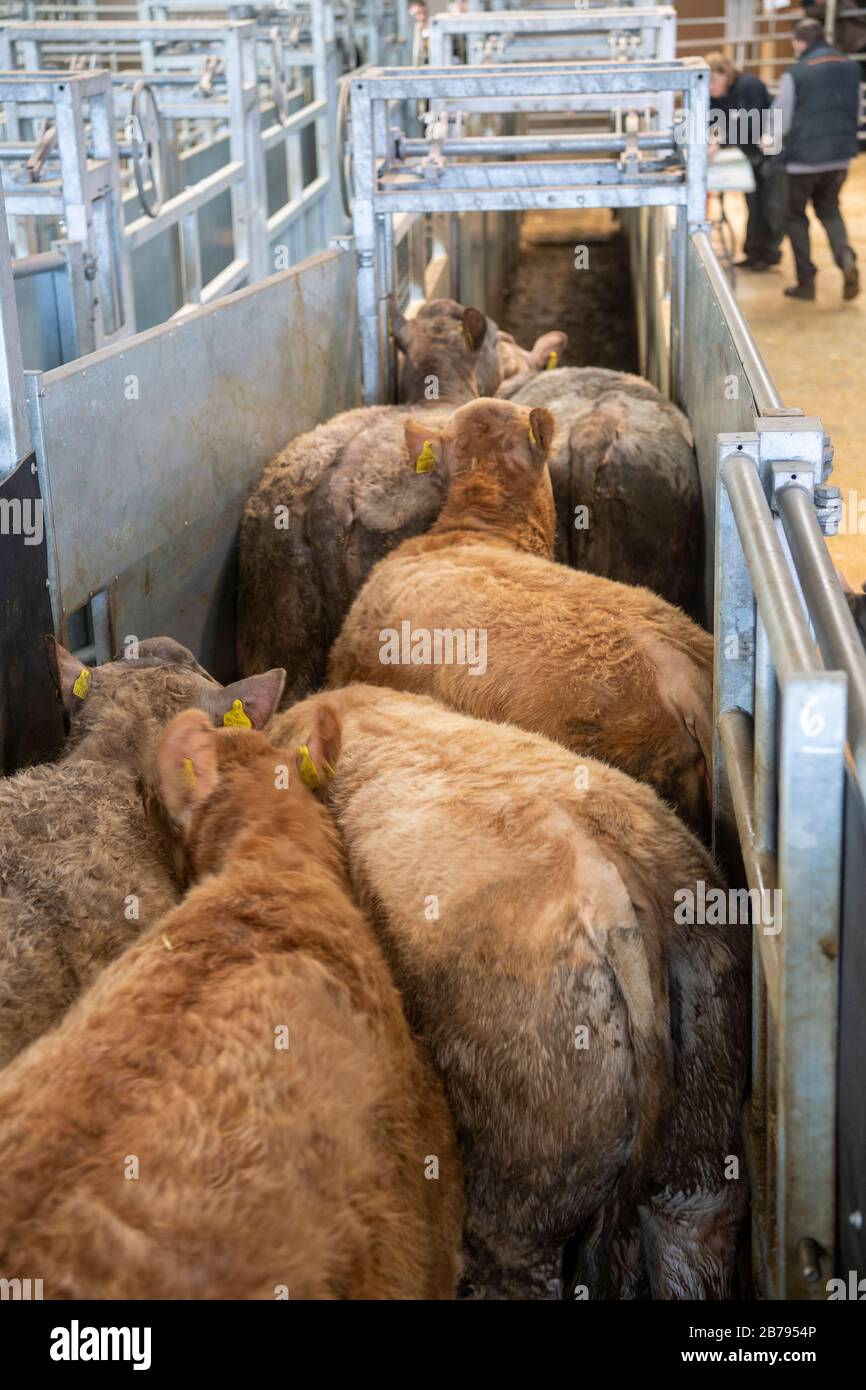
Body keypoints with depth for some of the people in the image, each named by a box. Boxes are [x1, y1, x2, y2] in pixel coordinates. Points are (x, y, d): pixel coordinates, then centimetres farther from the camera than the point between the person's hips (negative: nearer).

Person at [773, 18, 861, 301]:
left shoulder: (795, 74, -13)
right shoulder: (850, 67, 4)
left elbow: (781, 121, -8)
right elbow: (856, 112, 12)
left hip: (804, 157, -5)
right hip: (840, 156, 5)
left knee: (795, 216, 11)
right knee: (829, 209, 21)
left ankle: (806, 281, 10)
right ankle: (845, 255, -6)